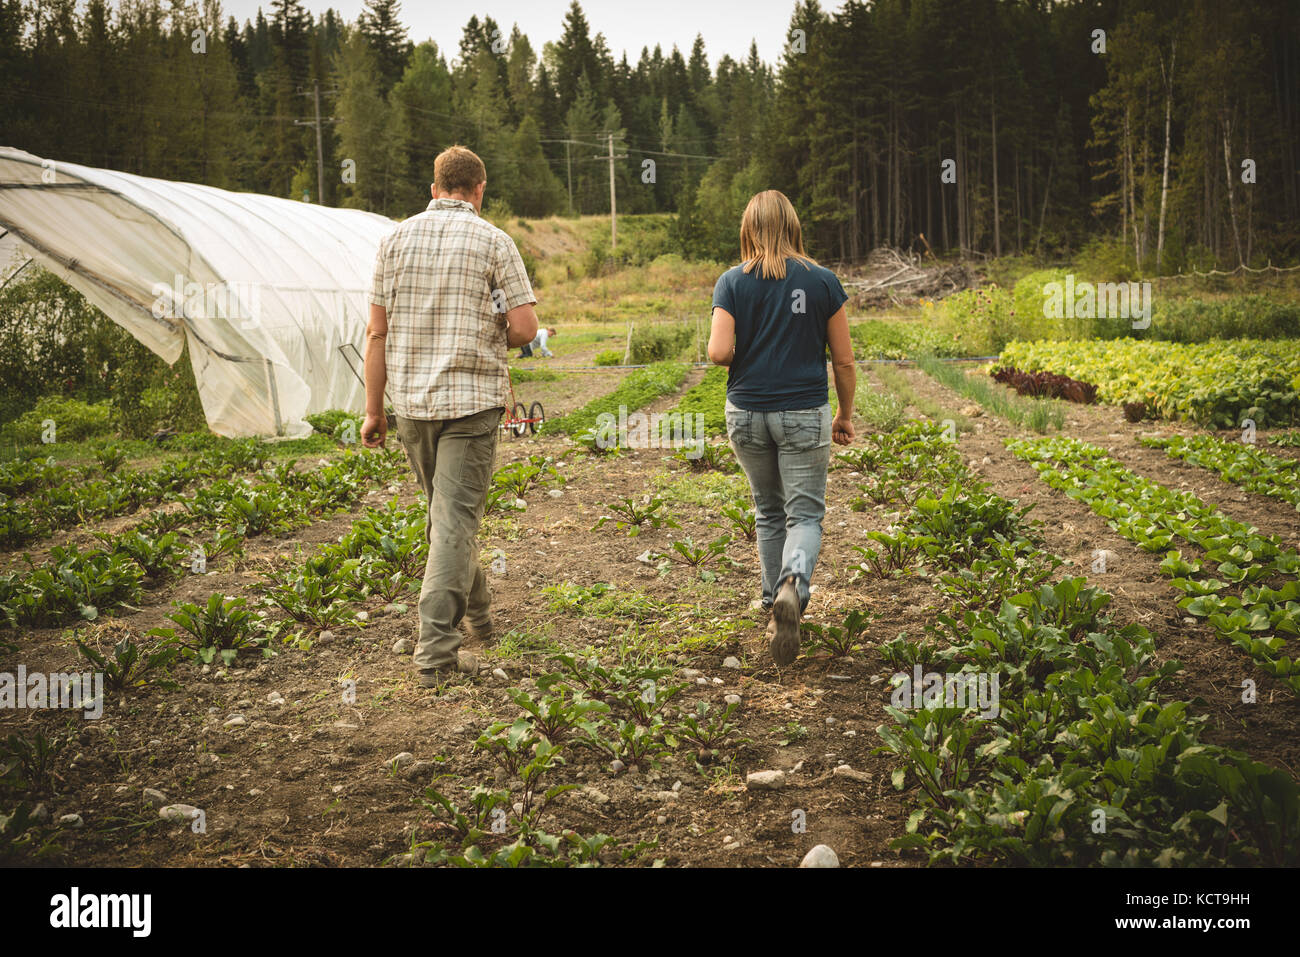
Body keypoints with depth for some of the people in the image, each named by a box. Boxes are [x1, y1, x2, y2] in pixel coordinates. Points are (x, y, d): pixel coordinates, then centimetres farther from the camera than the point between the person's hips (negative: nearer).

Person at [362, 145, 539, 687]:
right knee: (456, 518, -3)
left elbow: (377, 331, 2)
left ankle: (475, 614, 37)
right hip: (472, 398, -4)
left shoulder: (398, 238, 4)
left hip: (411, 398, 4)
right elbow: (525, 328, -9)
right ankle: (436, 651, -7)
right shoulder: (493, 242, -4)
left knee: (445, 509, 20)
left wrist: (373, 409, 7)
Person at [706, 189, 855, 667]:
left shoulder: (734, 282, -4)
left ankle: (775, 600, 28)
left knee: (769, 511, 20)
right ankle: (794, 584, -29)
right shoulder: (823, 281, -3)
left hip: (747, 412, 2)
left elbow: (719, 352, -13)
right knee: (805, 513, 1)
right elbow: (844, 360, 1)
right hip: (804, 413, -1)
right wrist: (845, 415, 14)